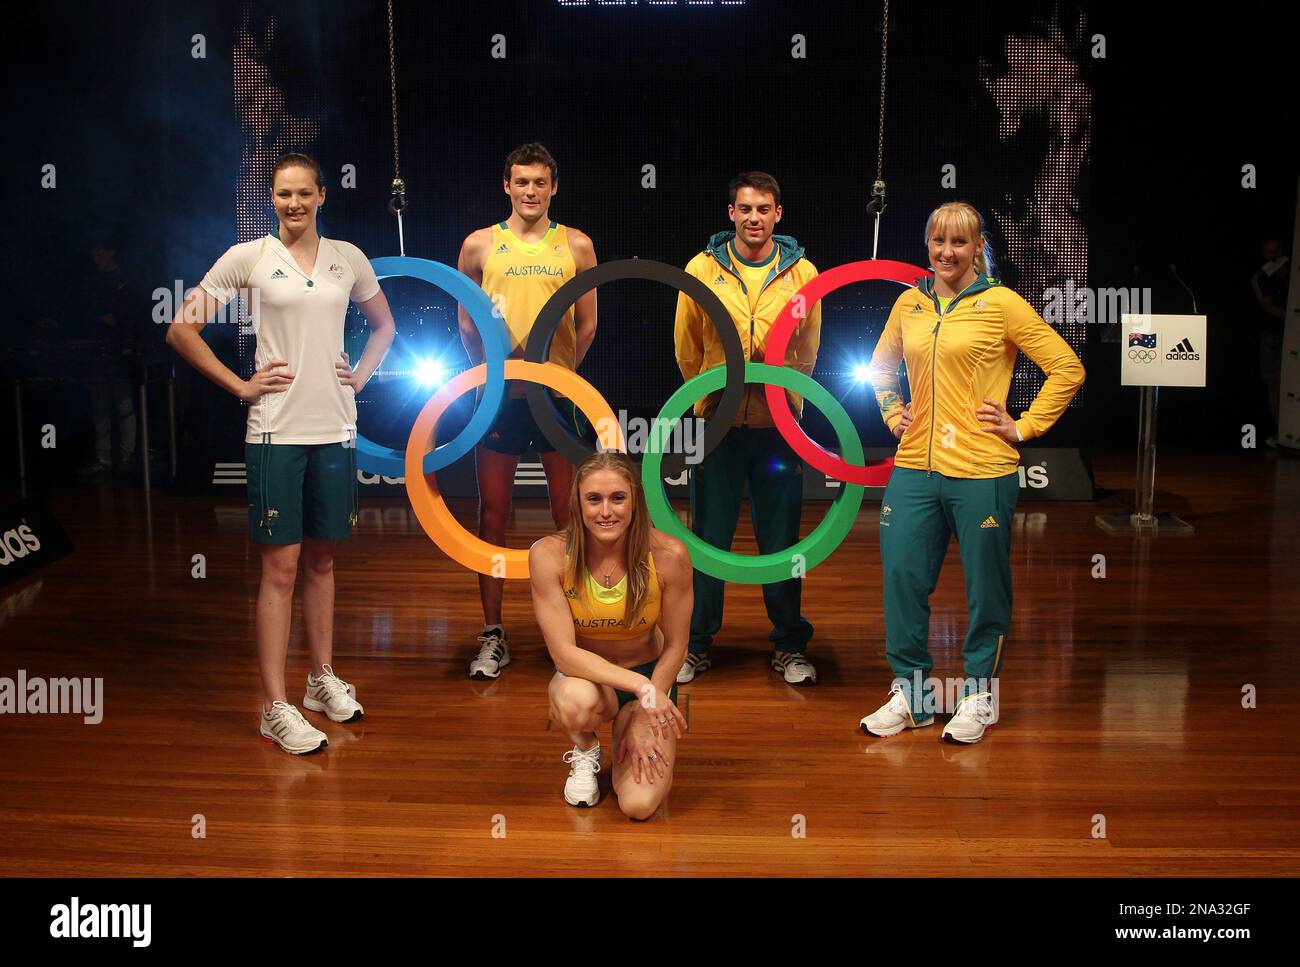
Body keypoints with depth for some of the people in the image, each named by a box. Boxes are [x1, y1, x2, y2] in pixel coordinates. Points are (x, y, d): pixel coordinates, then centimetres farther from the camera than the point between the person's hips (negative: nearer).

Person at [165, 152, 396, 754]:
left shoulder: (347, 258, 8)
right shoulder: (248, 257, -2)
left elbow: (383, 326, 24)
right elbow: (181, 328, -2)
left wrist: (359, 376, 9)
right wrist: (240, 386, -6)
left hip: (335, 428, 4)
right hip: (276, 431, -4)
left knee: (322, 558, 14)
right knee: (281, 567, -2)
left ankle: (323, 679, 28)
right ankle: (275, 708, 5)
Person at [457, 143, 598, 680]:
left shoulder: (576, 245, 6)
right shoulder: (479, 245, 5)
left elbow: (587, 322, 7)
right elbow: (466, 322, 8)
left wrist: (561, 371, -1)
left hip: (559, 394, 0)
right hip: (499, 394, 0)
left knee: (568, 512, 6)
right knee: (493, 513, 3)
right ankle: (493, 635, 13)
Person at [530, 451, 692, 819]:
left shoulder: (669, 555, -22)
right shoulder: (549, 554, -22)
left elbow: (675, 646, -9)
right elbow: (563, 653, -23)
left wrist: (642, 720, -11)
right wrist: (639, 686, -32)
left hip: (650, 675, 0)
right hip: (584, 675, 0)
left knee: (639, 805, -18)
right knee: (575, 704, -38)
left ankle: (624, 735, 17)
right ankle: (585, 749, 1)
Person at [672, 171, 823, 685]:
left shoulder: (802, 273, 0)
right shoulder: (702, 269, -1)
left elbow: (807, 350, 9)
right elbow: (687, 349, 8)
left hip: (779, 424, 0)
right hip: (718, 422, 0)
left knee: (780, 539, 8)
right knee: (709, 538, 7)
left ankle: (789, 645, 21)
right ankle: (697, 643, 20)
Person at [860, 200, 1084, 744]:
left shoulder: (1000, 303, -4)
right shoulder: (909, 303, 10)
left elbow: (1067, 367, -4)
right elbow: (881, 364, 28)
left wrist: (1024, 428, -6)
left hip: (981, 472, -4)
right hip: (914, 468, 4)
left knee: (986, 589, 7)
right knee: (903, 579, 6)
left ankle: (977, 694, 25)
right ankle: (912, 693, 22)